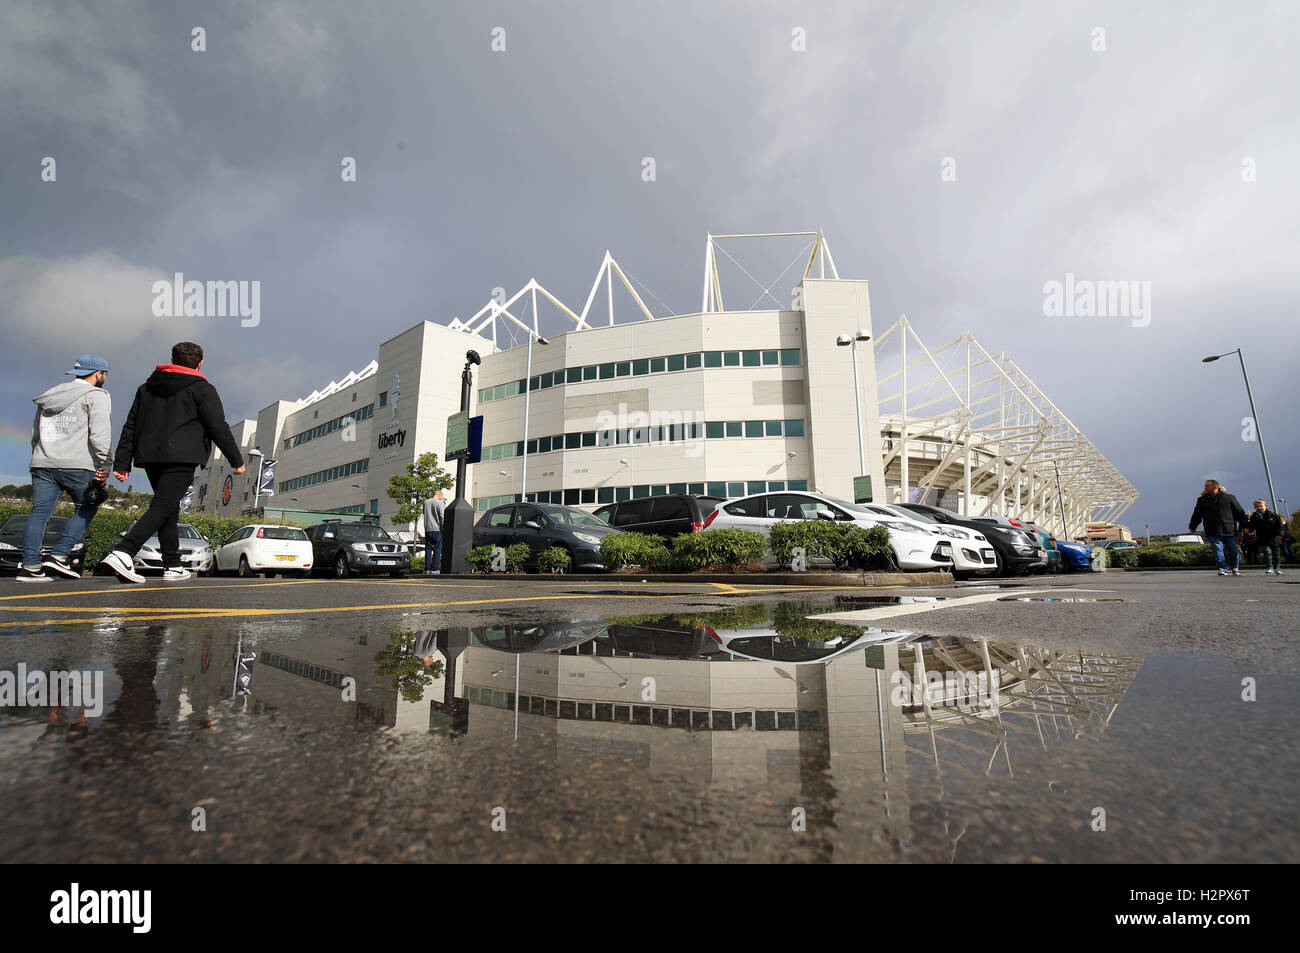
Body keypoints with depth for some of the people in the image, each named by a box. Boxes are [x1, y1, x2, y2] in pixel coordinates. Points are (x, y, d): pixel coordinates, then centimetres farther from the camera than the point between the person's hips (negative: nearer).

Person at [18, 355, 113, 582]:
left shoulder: (50, 395, 24)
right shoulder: (95, 395, 1)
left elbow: (35, 435, 24)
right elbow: (99, 433, -12)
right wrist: (104, 466, -11)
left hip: (42, 464, 6)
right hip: (77, 465, -6)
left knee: (39, 513, 3)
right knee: (86, 509, 6)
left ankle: (30, 566, -2)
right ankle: (58, 555, -5)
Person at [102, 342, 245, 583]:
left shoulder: (147, 387, 21)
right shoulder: (202, 389, 2)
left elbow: (130, 427, 17)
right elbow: (219, 428, -4)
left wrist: (122, 462, 15)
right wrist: (237, 460, 0)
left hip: (150, 457, 7)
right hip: (181, 458, -6)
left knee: (169, 509, 12)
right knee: (163, 506, -12)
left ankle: (173, 565, 14)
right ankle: (123, 553, -28)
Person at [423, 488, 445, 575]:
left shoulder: (426, 502, 10)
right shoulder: (439, 503, -8)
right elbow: (442, 517, -12)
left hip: (427, 529, 6)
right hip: (437, 529, -6)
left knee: (428, 549, 8)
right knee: (437, 550, -1)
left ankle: (427, 569, 8)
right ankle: (434, 569, -4)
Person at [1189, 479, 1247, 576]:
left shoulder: (1229, 497, 5)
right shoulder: (1202, 500, 8)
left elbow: (1239, 512, 10)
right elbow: (1196, 515, 15)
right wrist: (1192, 527, 17)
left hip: (1229, 531, 0)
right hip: (1213, 532, 0)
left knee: (1233, 549, 6)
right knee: (1217, 549, -8)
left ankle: (1235, 568, 23)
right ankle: (1223, 568, -3)